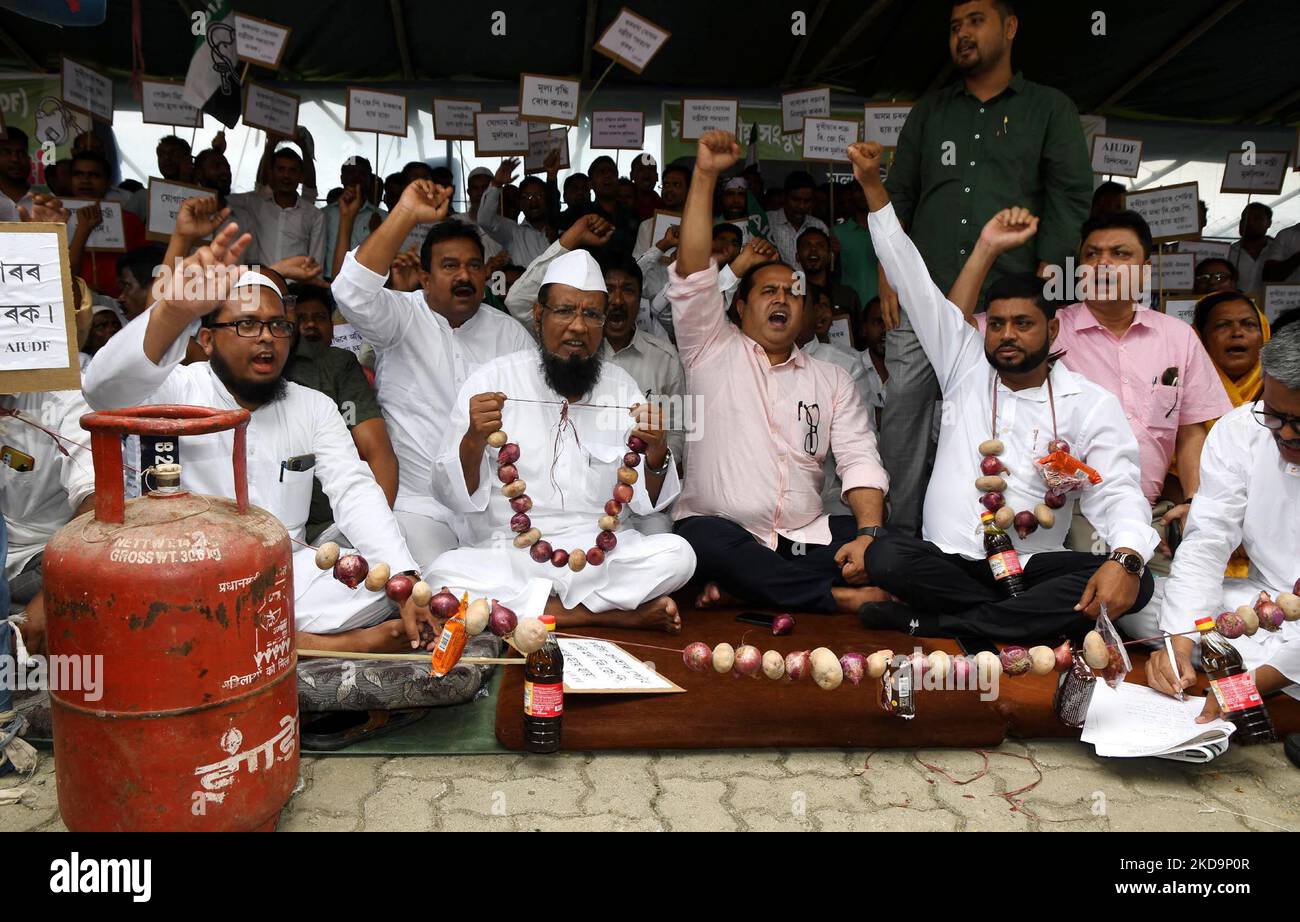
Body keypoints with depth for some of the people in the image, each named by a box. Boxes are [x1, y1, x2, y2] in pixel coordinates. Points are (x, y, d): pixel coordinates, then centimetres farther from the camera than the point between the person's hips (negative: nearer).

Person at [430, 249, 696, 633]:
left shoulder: (621, 386, 8)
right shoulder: (491, 380, 0)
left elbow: (644, 503, 6)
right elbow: (458, 497, -3)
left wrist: (656, 453, -13)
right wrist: (473, 439, -21)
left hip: (600, 553, 1)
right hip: (505, 554, -1)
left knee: (678, 554, -25)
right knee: (444, 575, -32)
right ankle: (615, 614, -19)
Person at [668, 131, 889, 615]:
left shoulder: (832, 379, 18)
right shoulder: (713, 350, 11)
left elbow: (860, 460, 7)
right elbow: (693, 273, -4)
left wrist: (867, 534, -12)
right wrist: (705, 175, -11)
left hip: (806, 537, 3)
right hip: (722, 530, -3)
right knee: (704, 539, -38)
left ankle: (743, 585, -22)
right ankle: (839, 598, -25)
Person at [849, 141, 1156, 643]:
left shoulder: (1090, 403, 6)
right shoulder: (965, 363, 12)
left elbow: (1117, 492, -3)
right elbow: (914, 285, 11)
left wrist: (1125, 558, -27)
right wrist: (872, 185, 8)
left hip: (1033, 563, 0)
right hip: (947, 560, 0)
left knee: (1135, 583, -29)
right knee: (886, 555, -32)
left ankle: (930, 623, -32)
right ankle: (1034, 618, -22)